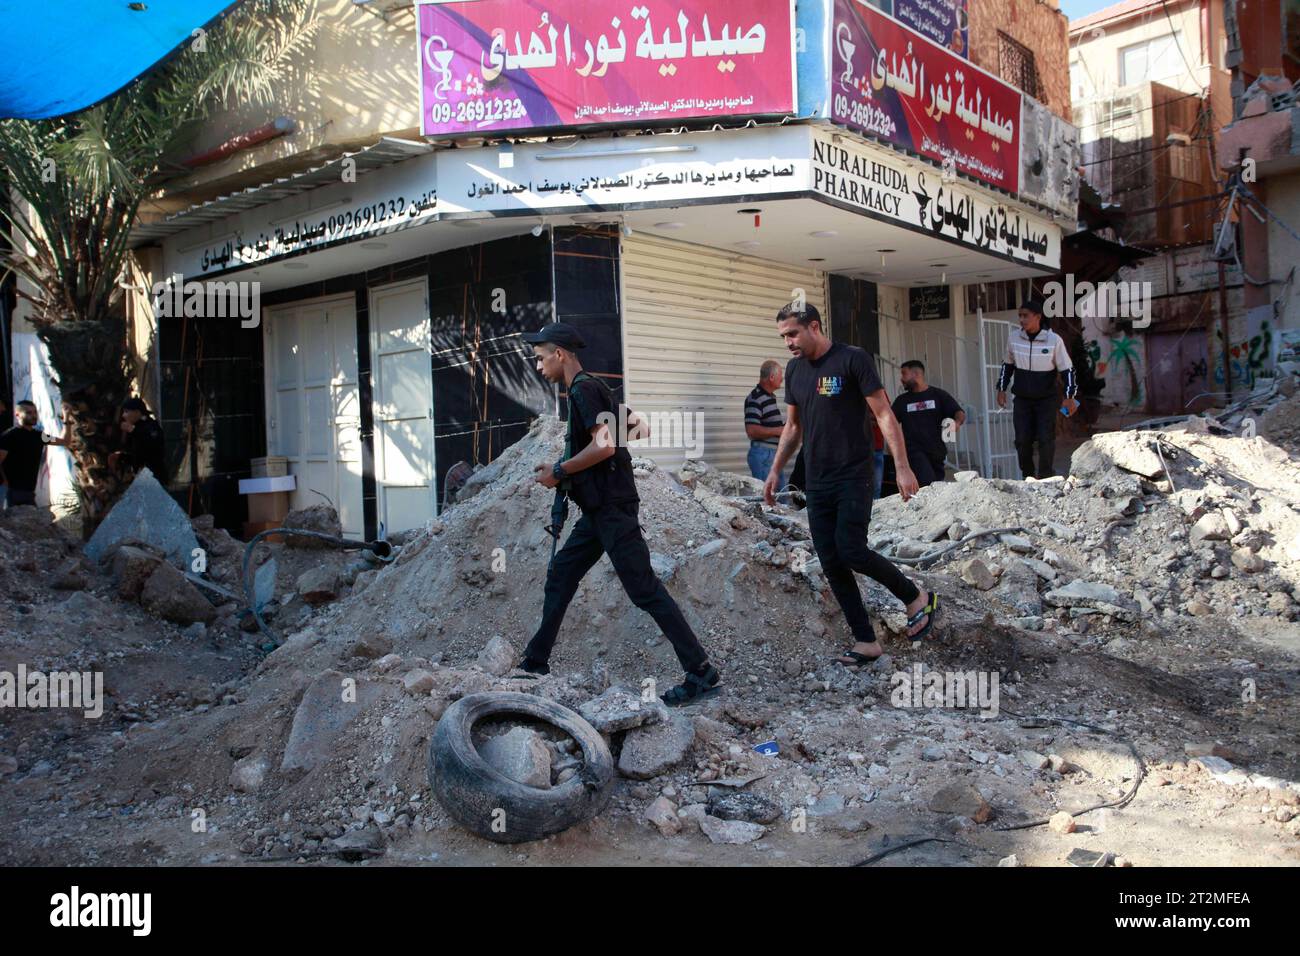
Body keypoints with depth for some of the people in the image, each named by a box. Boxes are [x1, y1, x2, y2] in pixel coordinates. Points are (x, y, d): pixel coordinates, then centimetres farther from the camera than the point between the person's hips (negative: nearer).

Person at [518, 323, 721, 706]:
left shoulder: (584, 389, -12)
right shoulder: (591, 388, 18)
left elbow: (604, 445, -24)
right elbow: (639, 427, 23)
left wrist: (559, 471, -11)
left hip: (611, 506, -11)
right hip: (599, 508, 11)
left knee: (643, 588, -10)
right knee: (560, 575, 14)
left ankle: (703, 674, -8)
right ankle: (535, 662, 24)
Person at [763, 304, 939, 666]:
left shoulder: (853, 360, -9)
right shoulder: (794, 370, 10)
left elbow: (884, 415, -11)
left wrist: (902, 467, -17)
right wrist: (775, 470, 15)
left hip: (853, 477, -6)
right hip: (816, 483, 7)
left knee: (851, 550, -17)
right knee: (831, 564, 3)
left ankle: (917, 599, 8)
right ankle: (866, 643, 11)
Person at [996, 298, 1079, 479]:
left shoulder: (1054, 340, -12)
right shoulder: (1014, 337, -5)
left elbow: (1067, 369, -4)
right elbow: (1007, 365, 12)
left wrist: (1070, 397, -8)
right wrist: (1001, 389, 11)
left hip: (1046, 399, -2)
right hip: (1022, 399, 2)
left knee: (1046, 439, -7)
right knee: (1022, 440, -1)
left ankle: (1045, 477, 10)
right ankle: (1028, 476, 16)